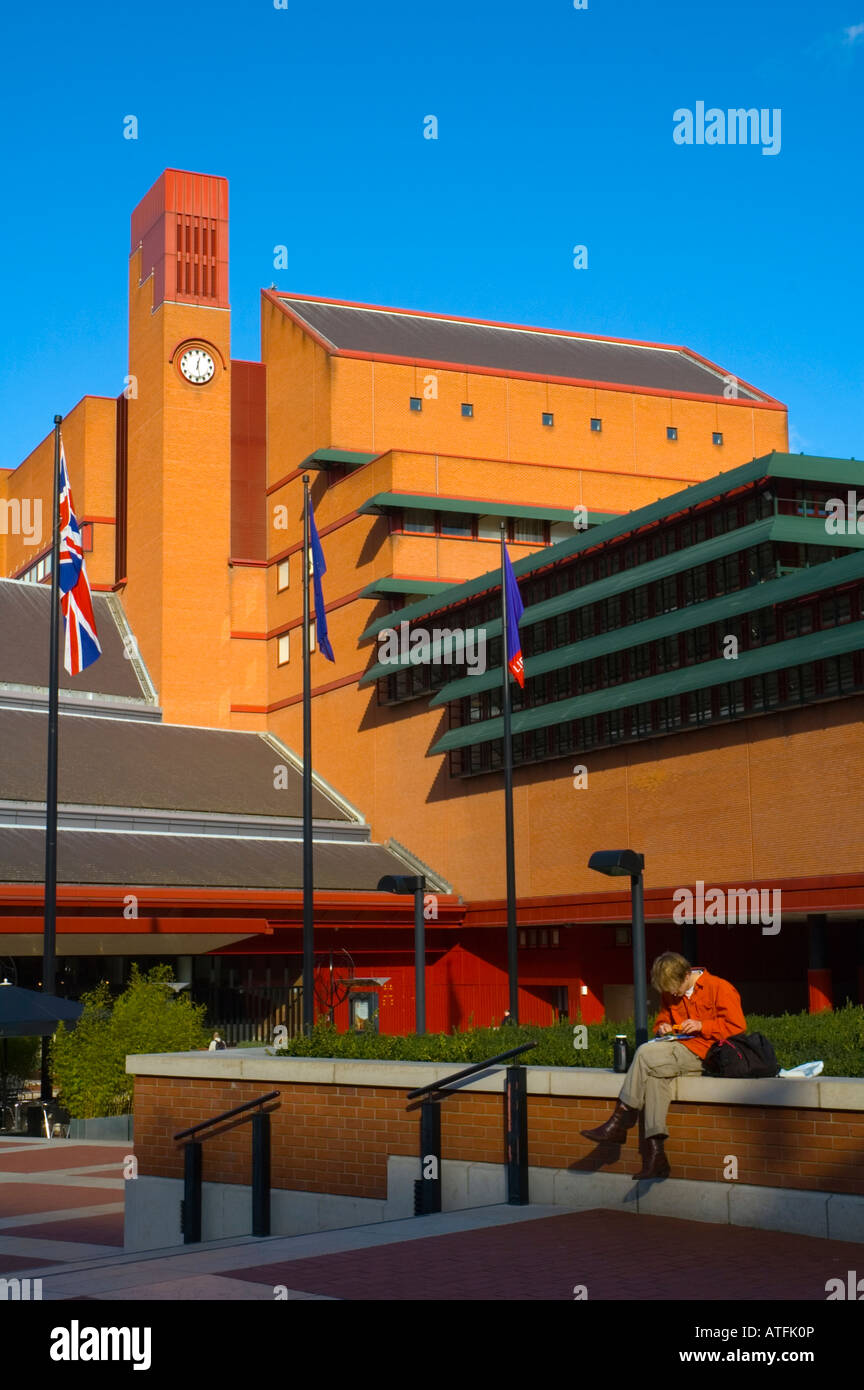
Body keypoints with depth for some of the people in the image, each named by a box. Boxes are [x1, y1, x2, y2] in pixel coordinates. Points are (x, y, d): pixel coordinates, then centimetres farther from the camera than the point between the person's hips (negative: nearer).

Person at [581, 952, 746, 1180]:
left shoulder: (720, 988, -2)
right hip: (681, 1053, 7)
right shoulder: (670, 995, 18)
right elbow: (662, 1020, 31)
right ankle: (655, 1151, -33)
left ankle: (619, 1124, -17)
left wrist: (701, 1026, -12)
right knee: (653, 1074, -28)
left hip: (704, 1055, -7)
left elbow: (738, 1027, -6)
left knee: (646, 1053, -25)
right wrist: (662, 1028, 6)